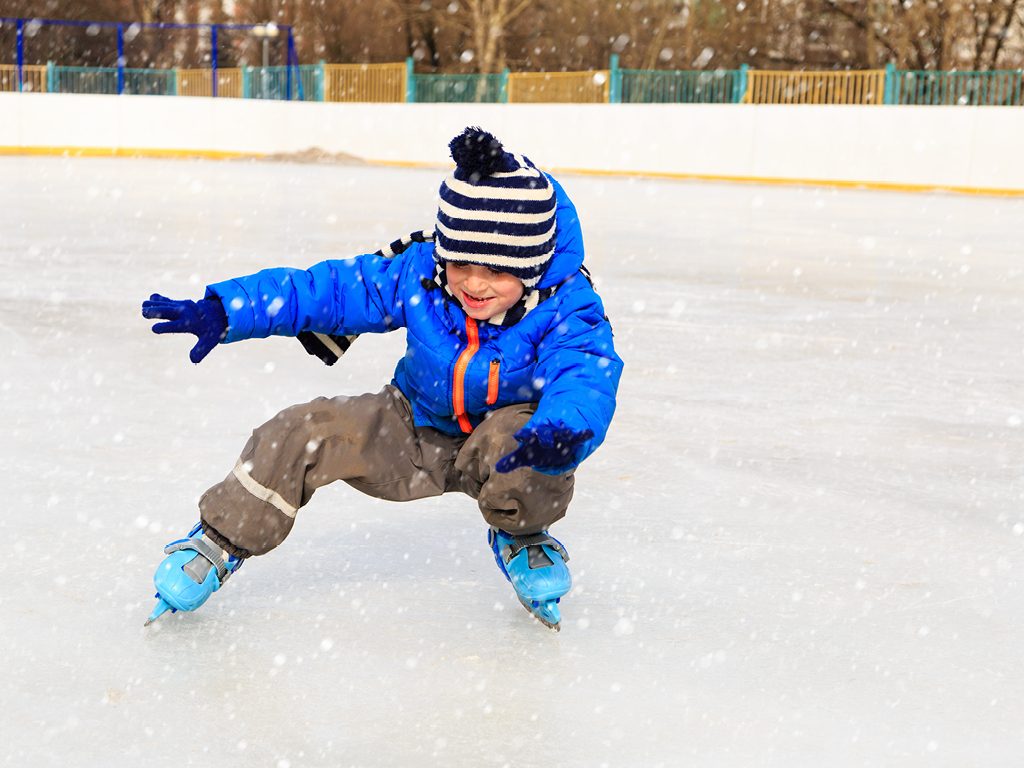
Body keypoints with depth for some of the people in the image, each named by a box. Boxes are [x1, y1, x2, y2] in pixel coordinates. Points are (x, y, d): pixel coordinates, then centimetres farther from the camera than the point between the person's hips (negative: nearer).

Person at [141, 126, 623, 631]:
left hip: (507, 427, -3)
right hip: (417, 432, 3)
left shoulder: (565, 307, -29)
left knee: (526, 445, -39)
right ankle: (219, 542, 9)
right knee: (298, 434, -14)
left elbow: (585, 378, -45)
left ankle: (522, 538, -4)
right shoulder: (418, 273, -20)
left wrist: (562, 430, -70)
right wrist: (222, 311, -24)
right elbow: (326, 289, -14)